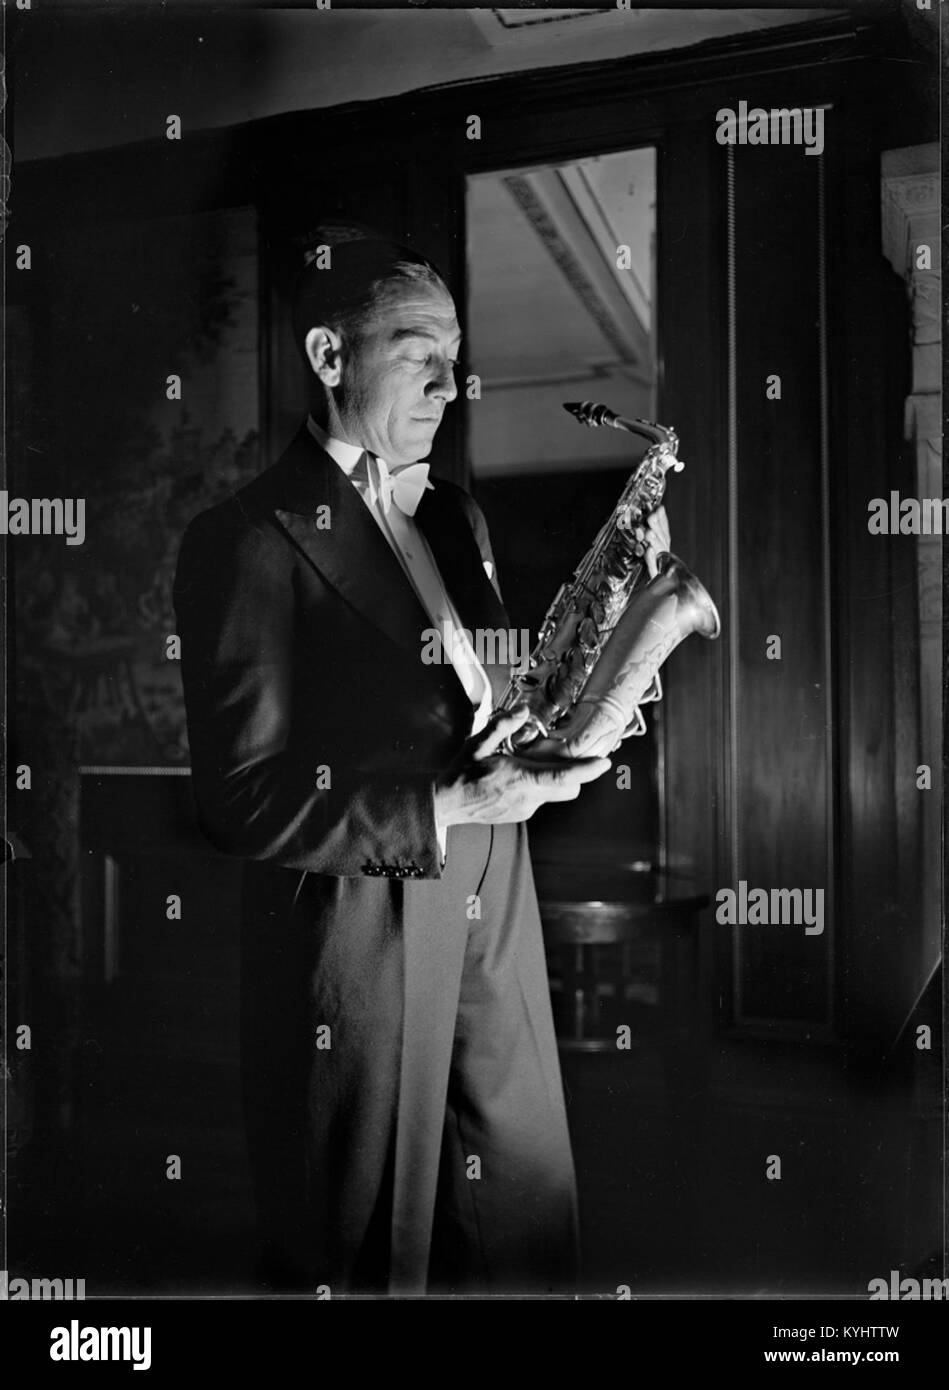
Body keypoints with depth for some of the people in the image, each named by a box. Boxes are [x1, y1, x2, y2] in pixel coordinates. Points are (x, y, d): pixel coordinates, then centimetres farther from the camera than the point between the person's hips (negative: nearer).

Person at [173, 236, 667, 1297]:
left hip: (494, 921, 7)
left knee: (525, 1235, 16)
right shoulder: (246, 539, -12)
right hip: (355, 942, -7)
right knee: (367, 1258, 10)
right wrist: (445, 808, -20)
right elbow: (243, 800, -16)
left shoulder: (456, 517, 13)